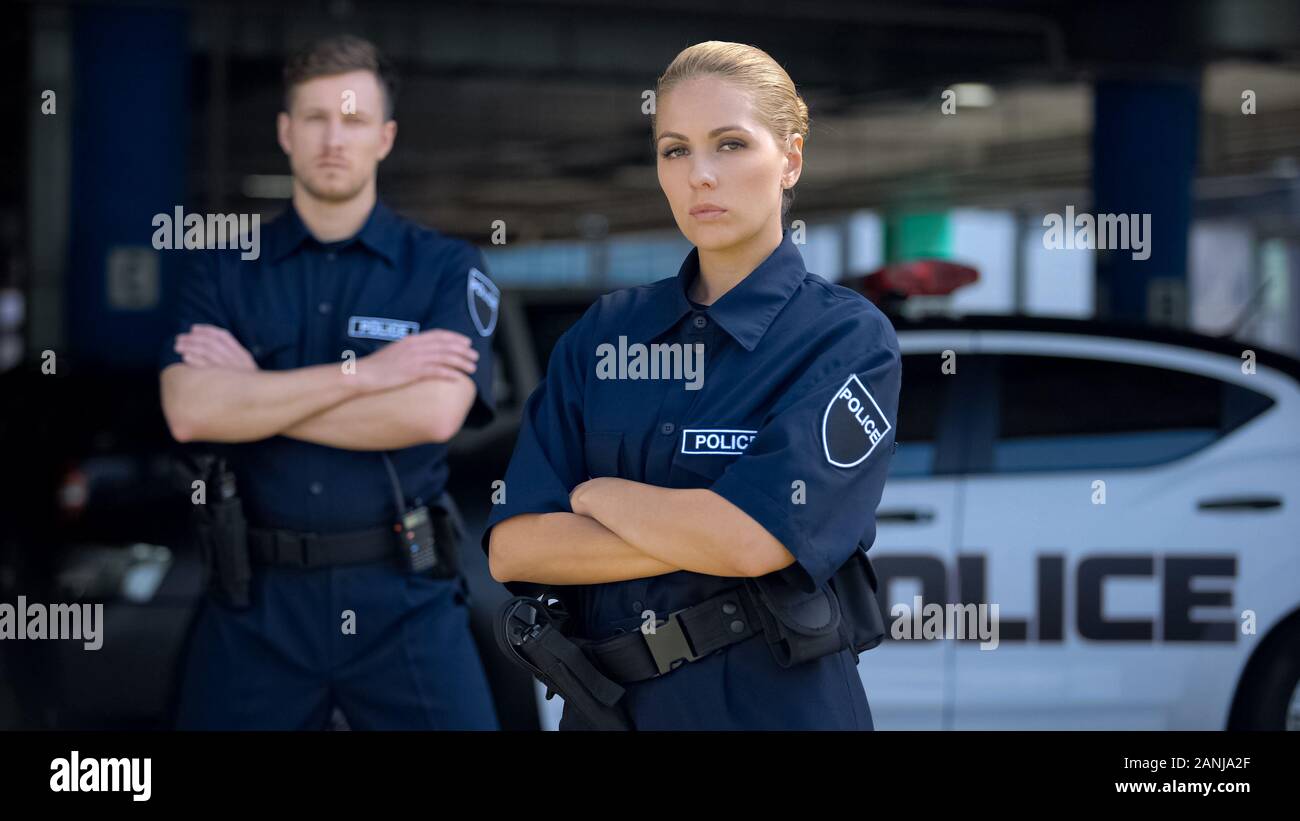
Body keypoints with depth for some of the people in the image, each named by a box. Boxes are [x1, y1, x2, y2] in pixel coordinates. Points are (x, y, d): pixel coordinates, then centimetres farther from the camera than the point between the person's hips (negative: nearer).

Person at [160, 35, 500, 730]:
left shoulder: (447, 270, 2)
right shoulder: (224, 273, 6)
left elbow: (432, 412, -16)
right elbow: (189, 412, -11)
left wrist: (255, 391, -10)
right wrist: (360, 373, -16)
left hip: (403, 600, -1)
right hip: (260, 599, 1)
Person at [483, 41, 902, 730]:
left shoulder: (850, 339, -9)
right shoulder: (604, 332, 3)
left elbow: (754, 538, -23)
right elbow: (511, 549, -6)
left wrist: (595, 494, -7)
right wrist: (700, 535, -17)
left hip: (774, 702, -4)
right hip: (607, 699, 4)